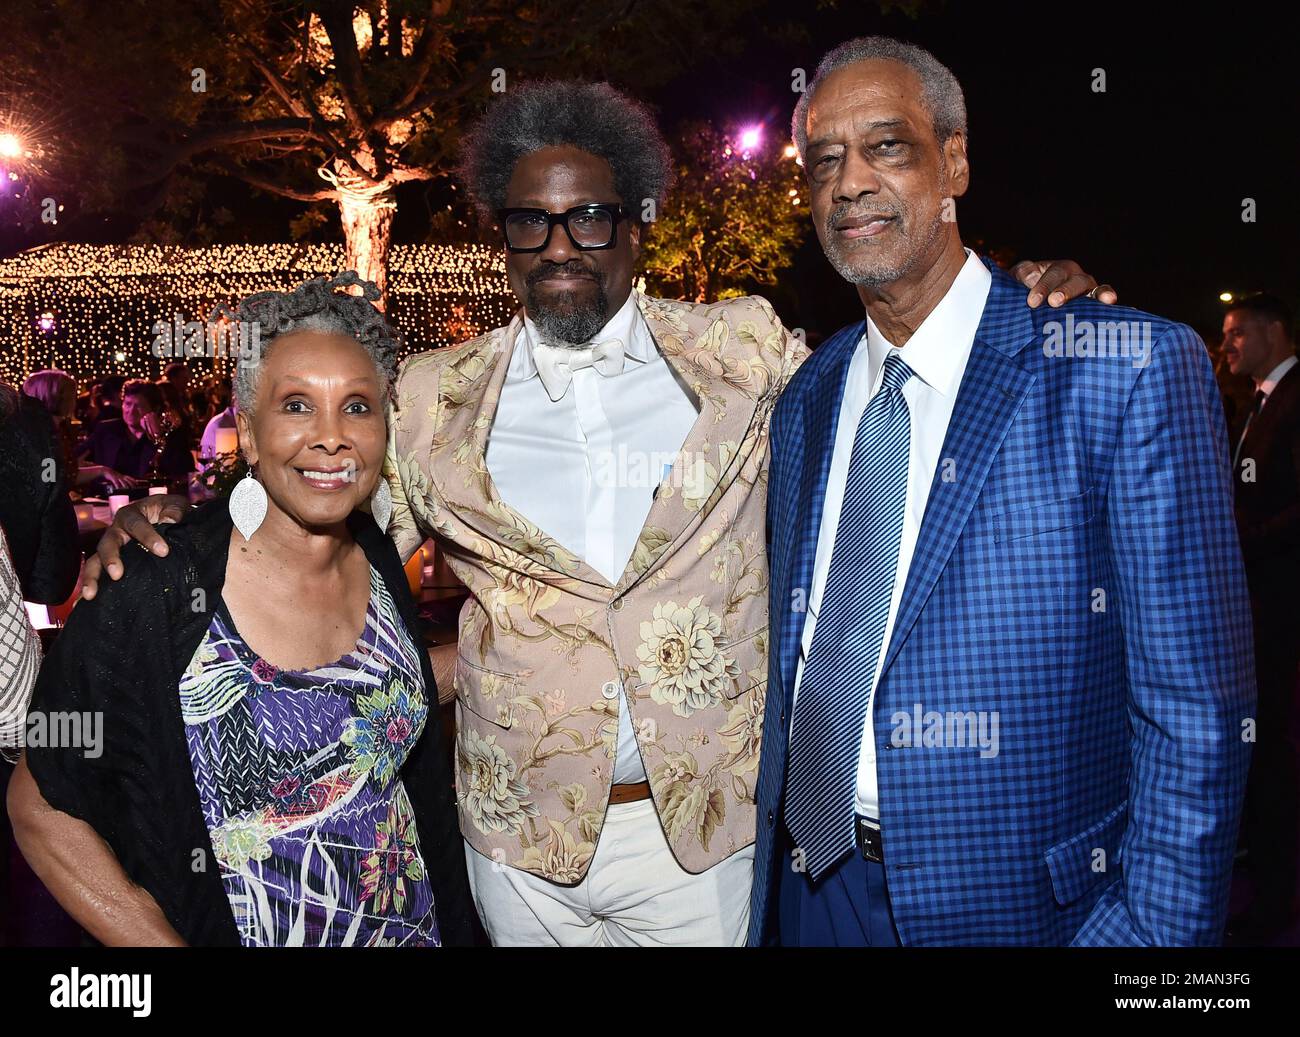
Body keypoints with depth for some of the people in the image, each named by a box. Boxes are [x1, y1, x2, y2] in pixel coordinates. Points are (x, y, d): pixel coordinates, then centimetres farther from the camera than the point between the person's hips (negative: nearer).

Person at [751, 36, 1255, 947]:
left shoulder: (1130, 368, -14)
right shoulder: (806, 400, 4)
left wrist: (1154, 926, -17)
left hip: (1013, 902, -4)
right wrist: (768, 862, 7)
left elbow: (1194, 707, -15)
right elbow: (795, 656, 10)